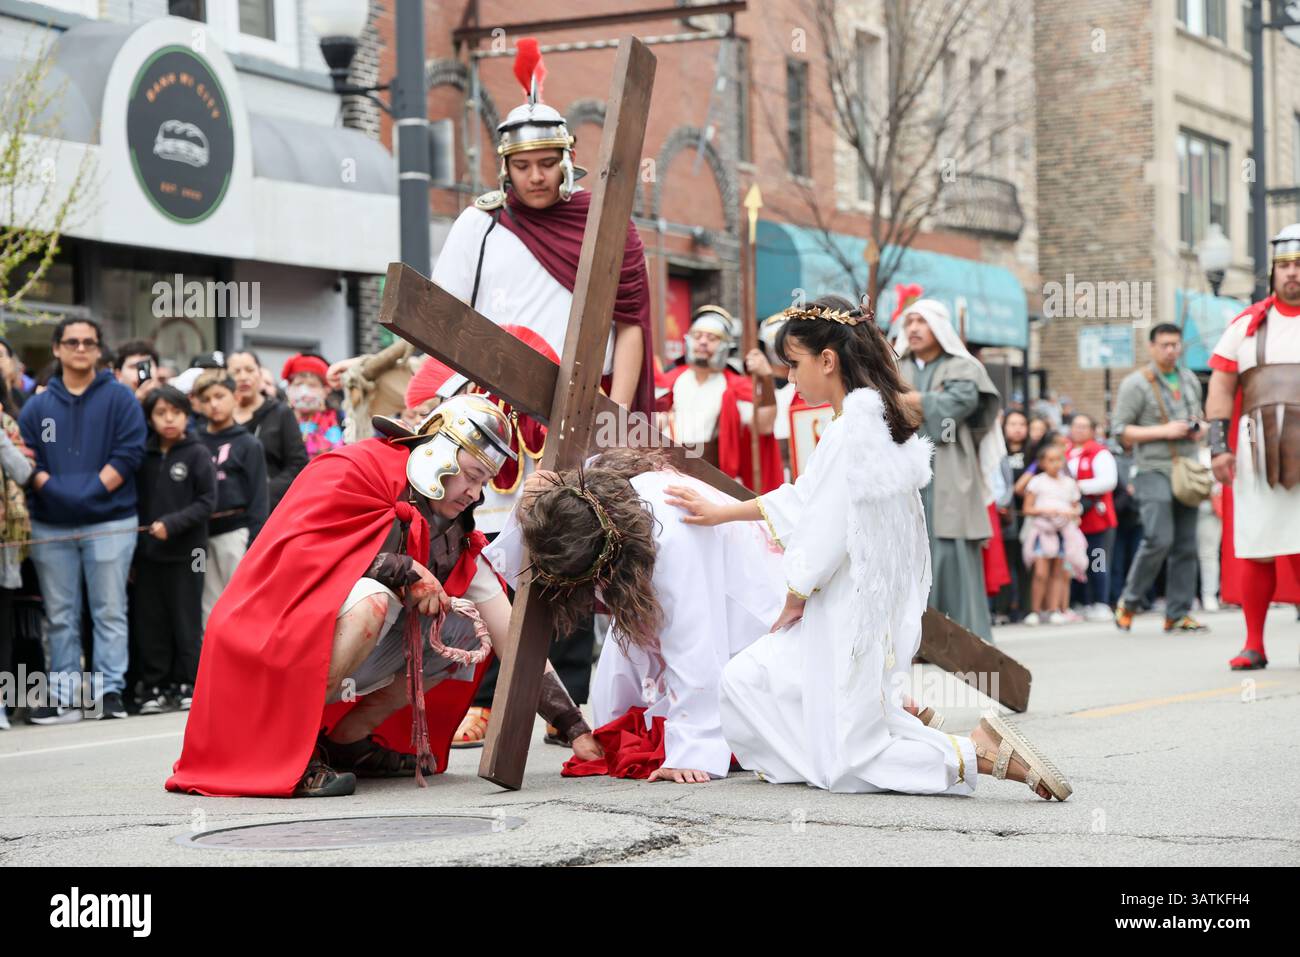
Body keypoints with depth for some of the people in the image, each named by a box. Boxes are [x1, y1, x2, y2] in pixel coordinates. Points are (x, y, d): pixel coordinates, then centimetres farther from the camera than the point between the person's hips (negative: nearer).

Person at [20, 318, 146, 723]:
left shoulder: (119, 398, 2)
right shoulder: (38, 406, 11)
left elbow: (130, 451, -7)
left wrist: (92, 491, -15)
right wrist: (53, 489, -12)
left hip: (109, 523, -3)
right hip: (50, 527, 3)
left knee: (109, 613, -1)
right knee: (60, 616, 6)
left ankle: (111, 691, 1)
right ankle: (64, 694, 10)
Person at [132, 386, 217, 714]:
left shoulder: (197, 454, -3)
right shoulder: (142, 455, 7)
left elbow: (207, 501, -7)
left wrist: (172, 523, -17)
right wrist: (132, 549, 4)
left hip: (185, 553, -3)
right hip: (148, 552, 3)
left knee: (186, 621, 2)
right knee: (151, 622, 5)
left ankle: (186, 684, 10)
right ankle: (154, 686, 12)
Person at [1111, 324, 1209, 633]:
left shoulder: (1190, 380, 17)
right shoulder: (1136, 383, -3)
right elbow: (1121, 430, -8)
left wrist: (1199, 430, 5)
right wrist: (1164, 431, -16)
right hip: (1153, 469, -6)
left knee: (1186, 546, 1)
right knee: (1159, 539, -17)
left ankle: (1178, 614, 5)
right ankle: (1128, 602, 0)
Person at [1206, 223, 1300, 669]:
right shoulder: (1248, 324, 12)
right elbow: (1222, 385, 9)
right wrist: (1219, 445, -1)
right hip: (1257, 453, 2)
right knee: (1255, 548, 2)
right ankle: (1254, 645, 10)